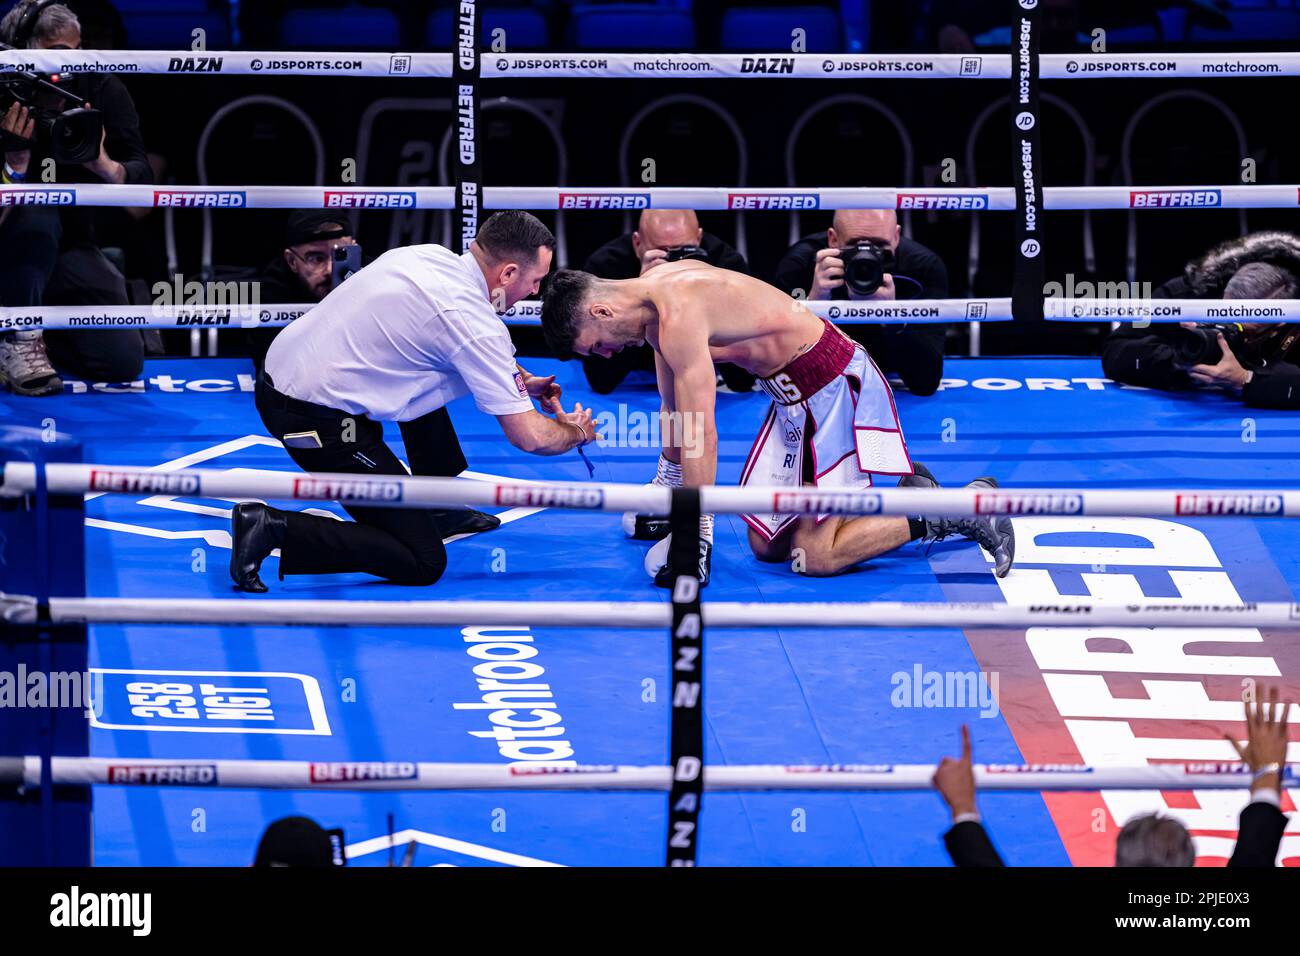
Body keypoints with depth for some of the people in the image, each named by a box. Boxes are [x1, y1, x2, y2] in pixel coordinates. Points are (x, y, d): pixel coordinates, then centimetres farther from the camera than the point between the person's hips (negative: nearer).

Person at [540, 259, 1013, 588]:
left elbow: (701, 435, -25)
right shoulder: (652, 294, 7)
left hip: (834, 384, -10)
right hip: (794, 394, 10)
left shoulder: (679, 317, -24)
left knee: (815, 557, -14)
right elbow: (674, 410, 22)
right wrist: (666, 489, 31)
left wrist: (697, 537, -22)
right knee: (766, 544, 10)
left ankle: (949, 515, -1)